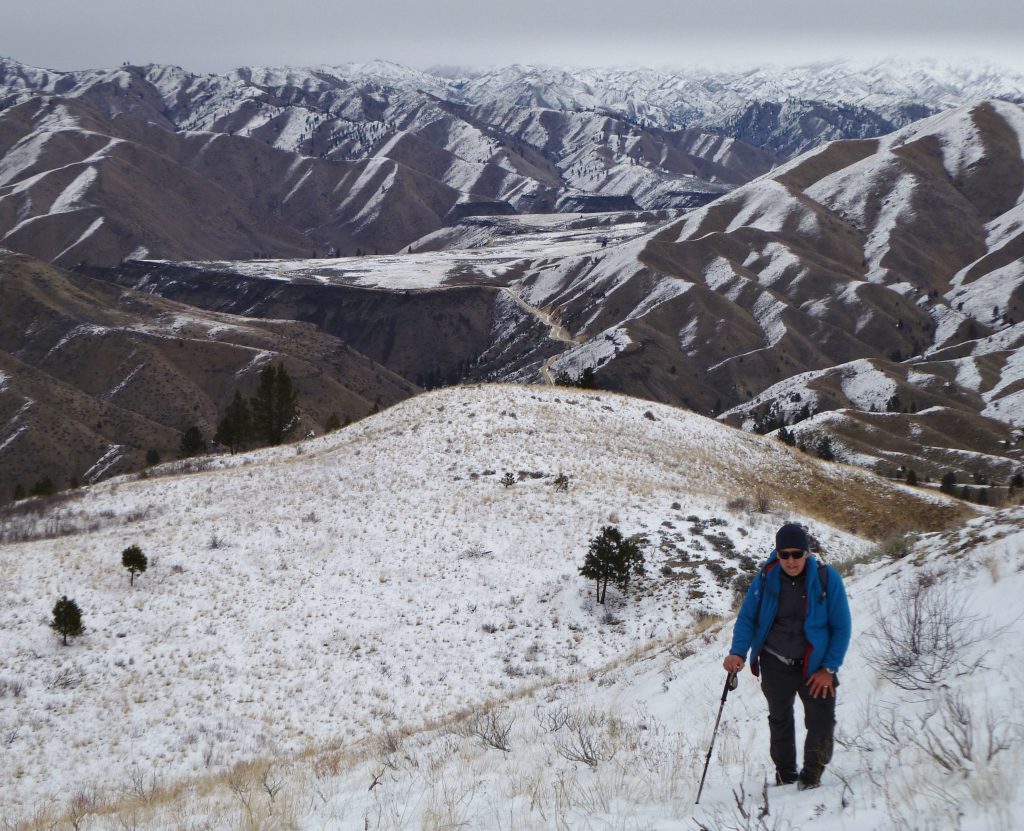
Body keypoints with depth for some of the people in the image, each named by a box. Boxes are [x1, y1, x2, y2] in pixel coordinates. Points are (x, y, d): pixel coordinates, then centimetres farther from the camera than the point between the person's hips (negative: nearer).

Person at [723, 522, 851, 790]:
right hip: (775, 664, 2)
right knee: (780, 720, 15)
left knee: (822, 721, -12)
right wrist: (738, 652, -16)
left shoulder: (827, 578, -14)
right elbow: (747, 617, 0)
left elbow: (841, 627, -8)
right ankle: (785, 776, 31)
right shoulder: (766, 577, -10)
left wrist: (829, 668, -12)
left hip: (815, 665, -2)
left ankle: (811, 776, 5)